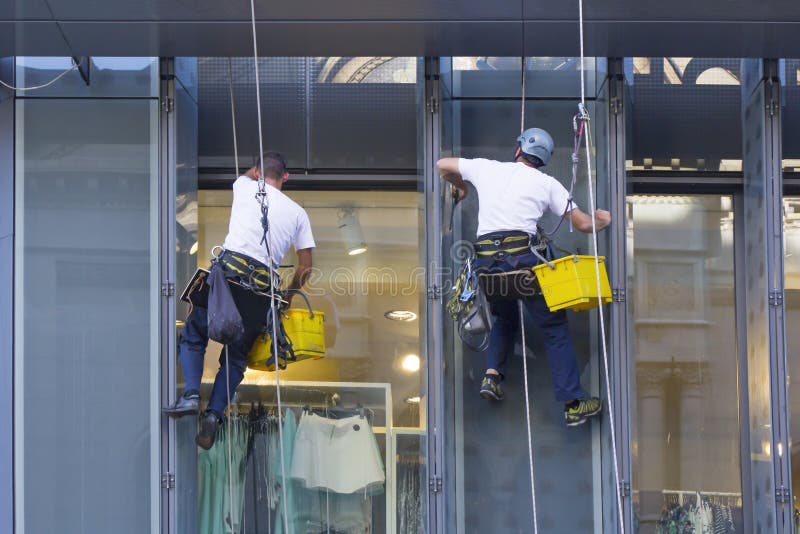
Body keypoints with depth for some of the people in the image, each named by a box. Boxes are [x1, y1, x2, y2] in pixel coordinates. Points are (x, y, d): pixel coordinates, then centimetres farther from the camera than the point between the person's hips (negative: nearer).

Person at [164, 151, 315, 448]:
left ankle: (191, 394, -8)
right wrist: (286, 299, 31)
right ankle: (214, 413, -7)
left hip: (229, 270, -2)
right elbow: (305, 268, 16)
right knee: (236, 356, 10)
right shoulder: (298, 213, 16)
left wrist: (257, 169, 63)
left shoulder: (246, 188, 12)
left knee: (193, 336, 12)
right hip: (264, 286, 2)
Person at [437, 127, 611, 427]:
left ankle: (492, 374, 8)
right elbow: (582, 224, 9)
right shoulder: (547, 183, 11)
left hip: (486, 261, 3)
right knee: (555, 327, 5)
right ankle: (573, 405, 1)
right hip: (522, 259, -3)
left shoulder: (486, 168, 17)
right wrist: (601, 221, 32)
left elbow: (442, 166, 32)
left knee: (505, 318, 29)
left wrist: (460, 187, 52)